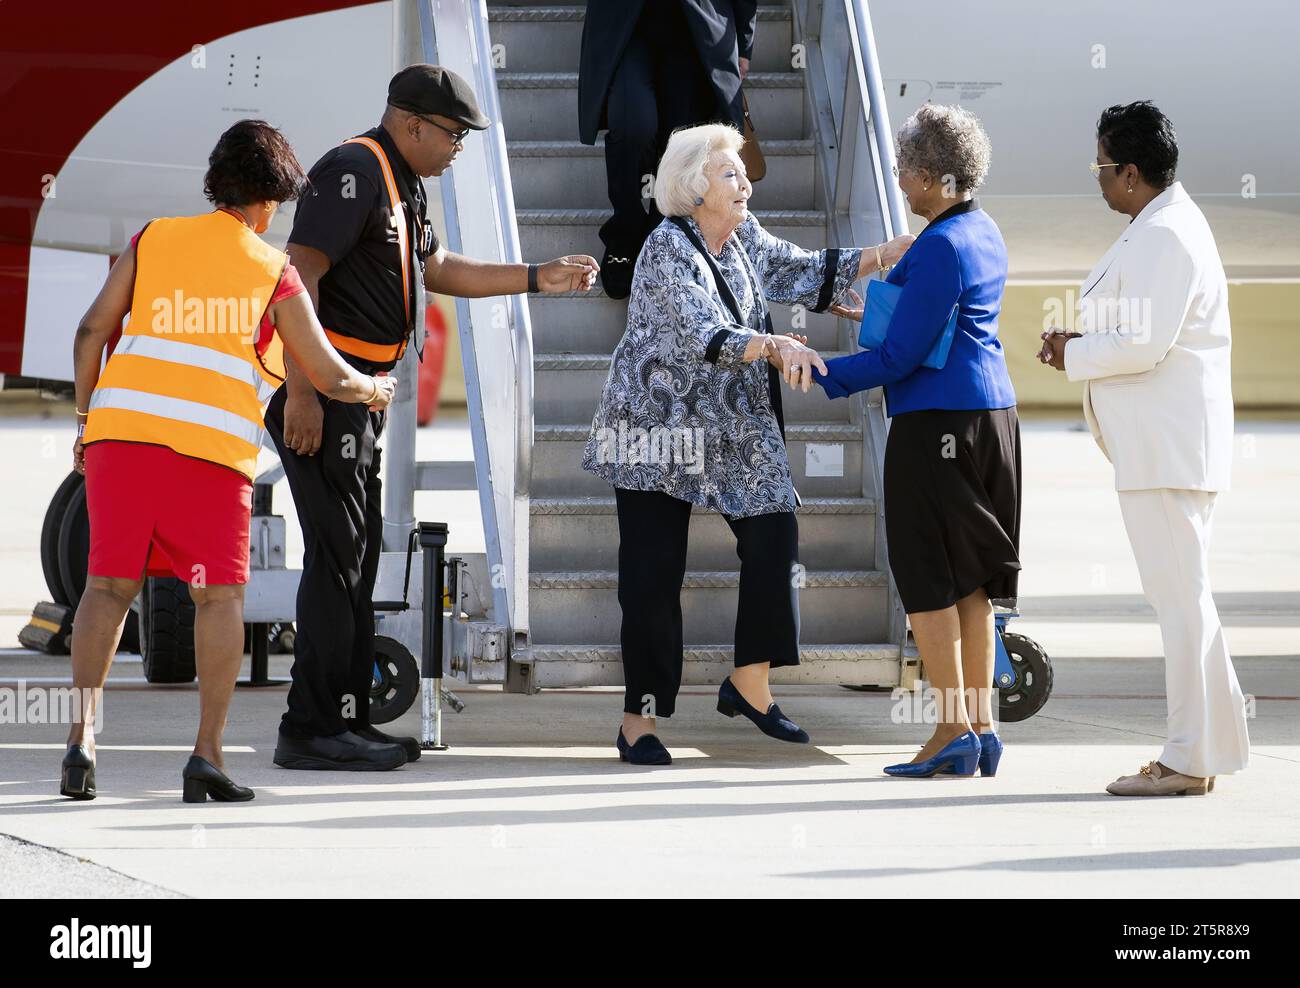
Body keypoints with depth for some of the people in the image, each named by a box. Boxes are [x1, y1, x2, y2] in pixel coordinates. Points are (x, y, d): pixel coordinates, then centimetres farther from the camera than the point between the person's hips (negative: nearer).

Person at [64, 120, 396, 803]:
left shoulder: (154, 239, 16)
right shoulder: (274, 272, 10)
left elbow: (92, 330, 10)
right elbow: (329, 377, 13)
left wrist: (87, 421, 20)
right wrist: (374, 391, 34)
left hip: (121, 428, 2)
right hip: (212, 444, -2)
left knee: (109, 584, 6)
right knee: (219, 595, 5)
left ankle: (83, 734, -7)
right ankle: (207, 753, -4)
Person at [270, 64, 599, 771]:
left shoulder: (399, 184, 19)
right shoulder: (353, 171, -14)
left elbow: (437, 268, 32)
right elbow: (300, 274, -22)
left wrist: (536, 278, 27)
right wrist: (302, 392, -27)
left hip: (358, 393, 11)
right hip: (319, 388, -11)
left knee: (357, 554, 13)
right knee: (337, 554, -11)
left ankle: (345, 720, 19)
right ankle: (312, 731, -9)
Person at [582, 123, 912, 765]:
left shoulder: (744, 237, 5)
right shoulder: (667, 251, -19)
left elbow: (808, 273, 13)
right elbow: (706, 338, -31)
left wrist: (887, 255, 4)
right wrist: (774, 346, -45)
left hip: (735, 424, 7)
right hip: (659, 425, -7)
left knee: (774, 538, -3)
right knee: (653, 573, -4)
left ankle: (749, 684, 11)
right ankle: (639, 718, 3)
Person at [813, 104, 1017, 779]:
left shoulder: (940, 247, -17)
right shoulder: (985, 233, 12)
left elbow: (901, 356, -18)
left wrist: (823, 374, -12)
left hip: (937, 422, -9)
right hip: (991, 413, 9)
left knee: (928, 581, -3)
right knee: (968, 580, 12)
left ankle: (953, 729, -4)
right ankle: (980, 725, 12)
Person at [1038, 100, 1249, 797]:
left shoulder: (1164, 237, -17)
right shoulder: (1166, 226, 17)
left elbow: (1144, 344, -23)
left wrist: (1074, 355, -9)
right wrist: (1087, 342, 9)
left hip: (1168, 446, -11)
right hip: (1162, 445, 11)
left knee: (1179, 595, -7)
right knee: (1182, 595, 14)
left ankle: (1189, 759, -5)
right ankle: (1212, 742, 18)